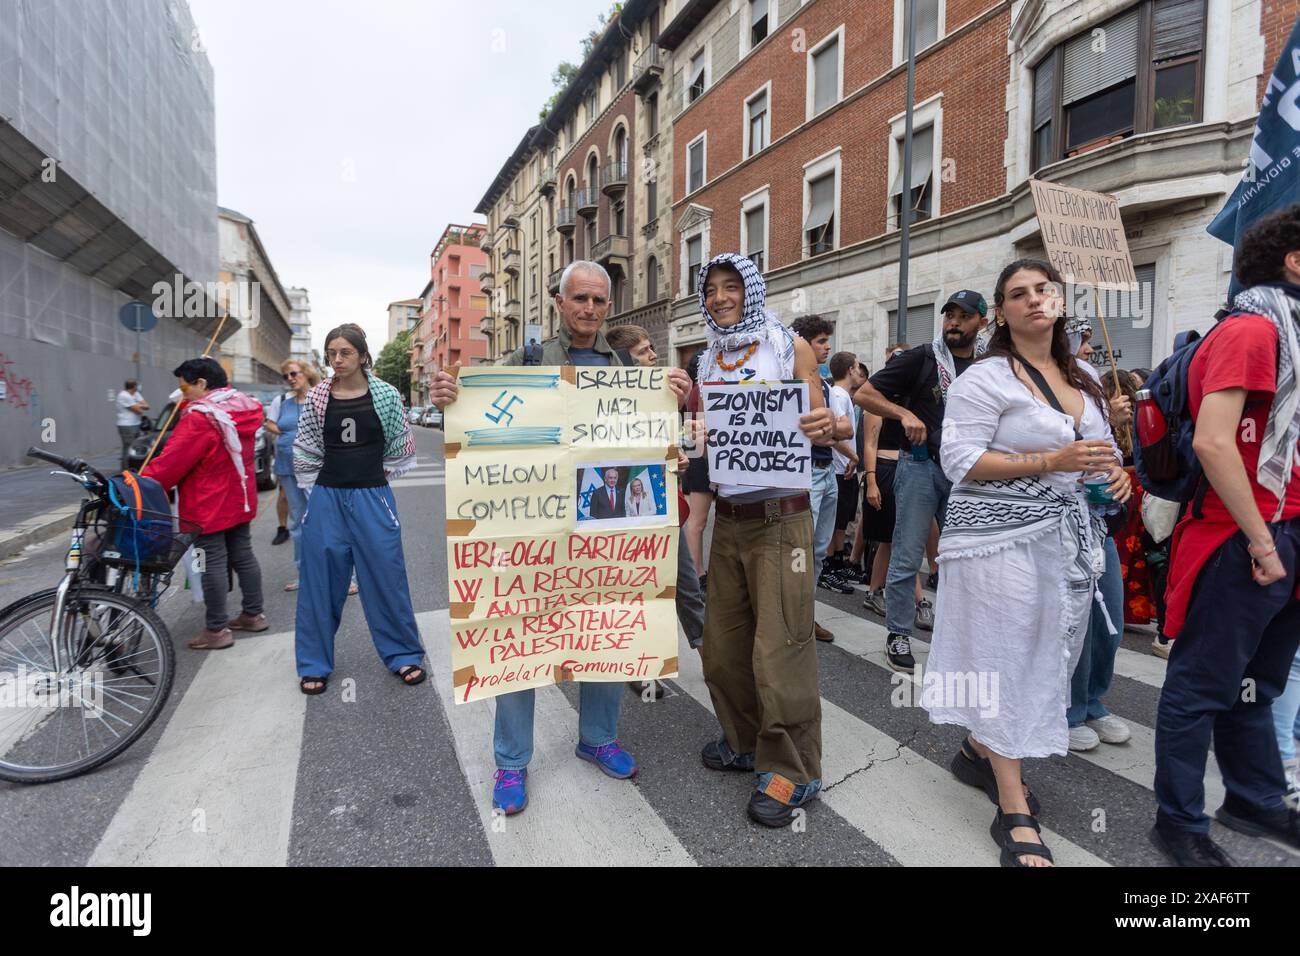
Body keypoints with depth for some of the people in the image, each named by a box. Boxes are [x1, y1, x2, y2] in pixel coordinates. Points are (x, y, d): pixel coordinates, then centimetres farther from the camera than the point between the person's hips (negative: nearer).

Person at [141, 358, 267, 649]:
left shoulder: (200, 418, -20)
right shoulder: (244, 408, 5)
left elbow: (172, 460, -21)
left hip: (208, 506, -8)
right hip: (239, 501, 8)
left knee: (213, 563, -2)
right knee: (243, 555, 15)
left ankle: (216, 630, 5)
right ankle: (253, 614, 24)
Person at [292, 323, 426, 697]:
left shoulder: (386, 395, -3)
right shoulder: (317, 398, 1)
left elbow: (402, 447, 7)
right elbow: (305, 451, 9)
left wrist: (376, 476, 7)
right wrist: (319, 489, 5)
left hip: (372, 498, -1)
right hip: (327, 499, 2)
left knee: (387, 577, 4)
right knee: (320, 581, 7)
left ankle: (404, 655, 19)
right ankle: (314, 665, 23)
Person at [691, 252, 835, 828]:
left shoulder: (790, 347, -1)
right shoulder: (708, 361, 12)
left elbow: (820, 426, -2)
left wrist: (825, 428, -24)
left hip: (779, 517, -5)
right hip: (727, 516, 5)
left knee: (779, 649, -3)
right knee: (722, 642, 11)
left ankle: (792, 770, 17)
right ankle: (744, 741, 33)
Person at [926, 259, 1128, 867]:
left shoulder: (1084, 377, 14)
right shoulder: (984, 379, -9)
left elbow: (1099, 444, 25)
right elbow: (960, 461, -16)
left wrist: (1113, 470, 2)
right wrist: (1050, 462, -21)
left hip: (1066, 535, 8)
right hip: (1002, 536, -7)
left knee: (1047, 651, 13)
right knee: (1008, 657, -3)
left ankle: (979, 748, 35)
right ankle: (1015, 813, 10)